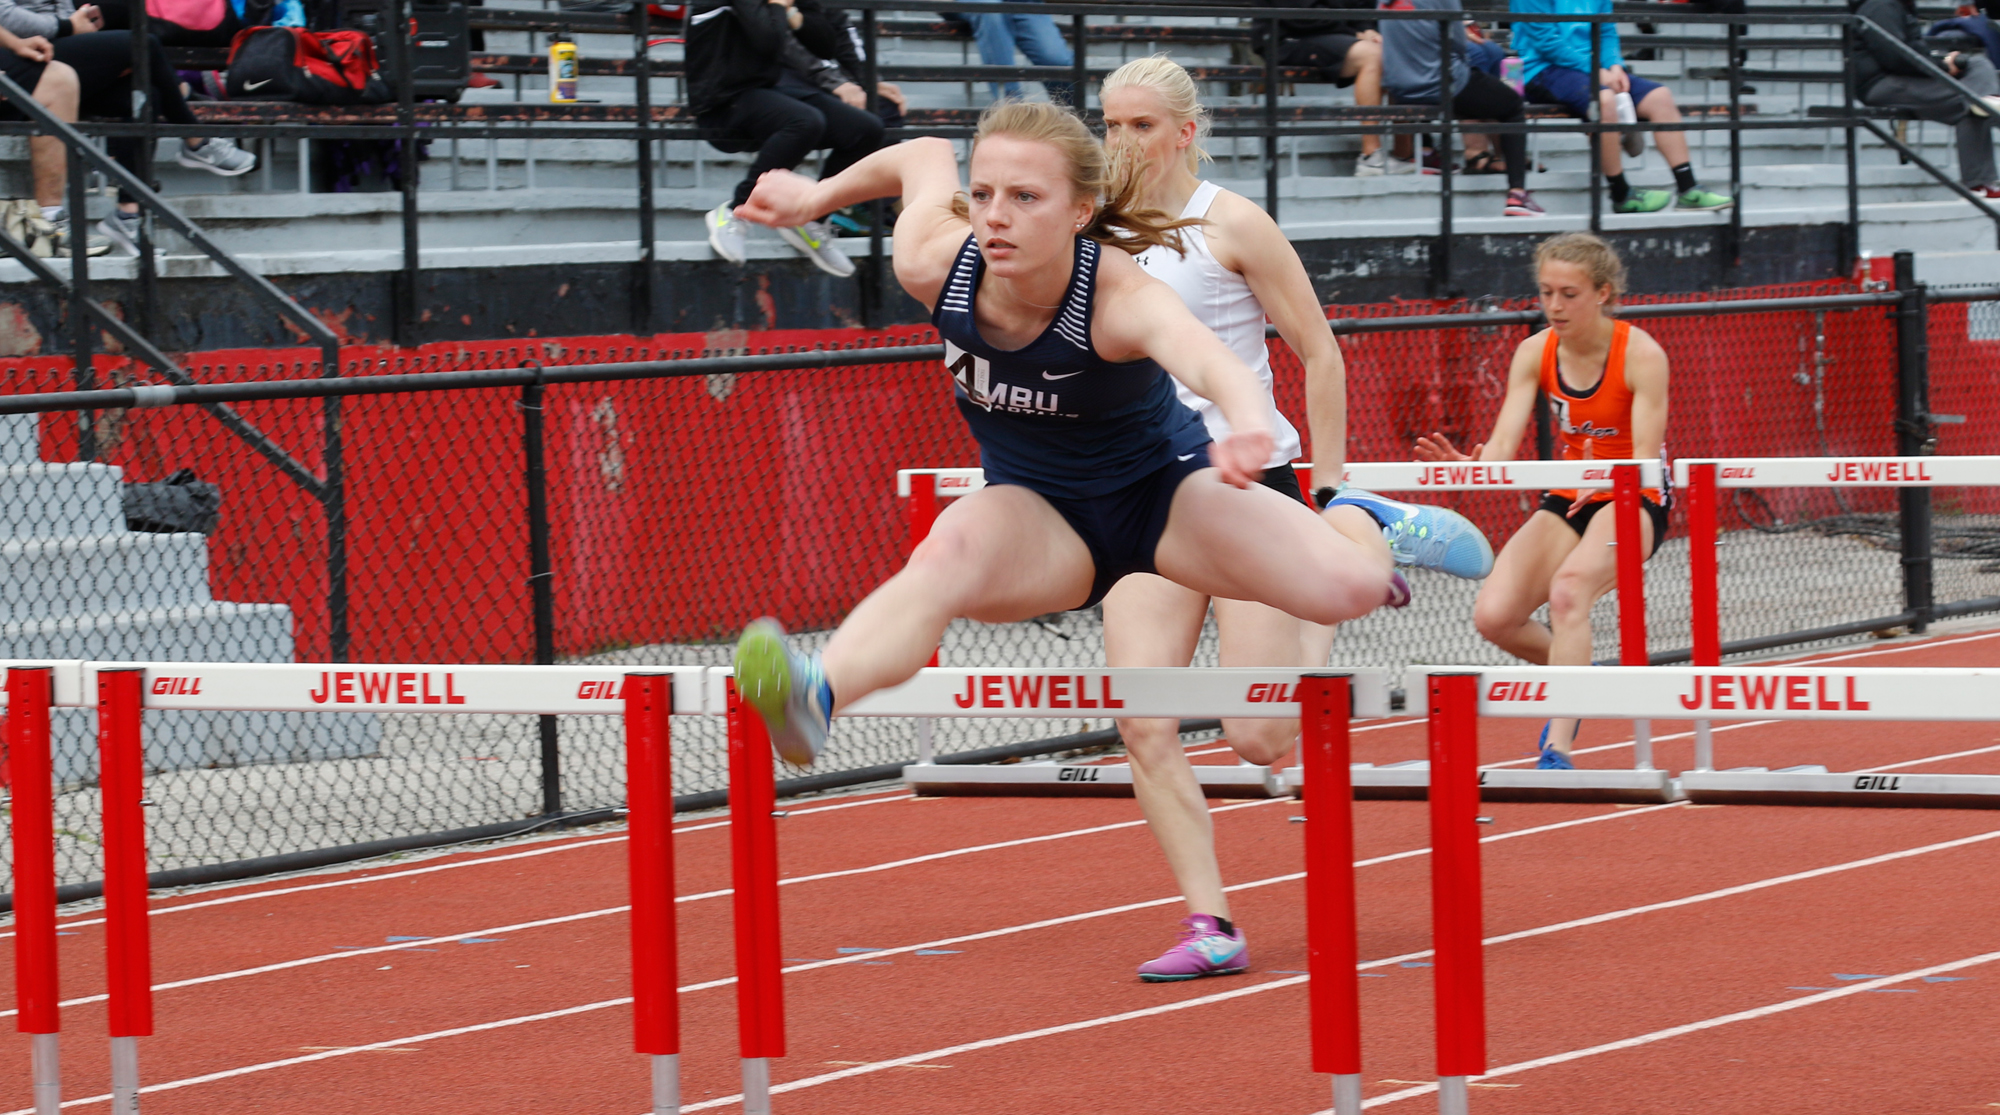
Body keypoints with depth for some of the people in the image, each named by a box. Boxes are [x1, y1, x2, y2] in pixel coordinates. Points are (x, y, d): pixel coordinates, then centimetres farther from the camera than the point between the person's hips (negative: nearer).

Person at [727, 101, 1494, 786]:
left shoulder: (1121, 297, -33)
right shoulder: (933, 264, -20)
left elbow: (1197, 349, -58)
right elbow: (926, 156, 3)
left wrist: (1244, 416, -80)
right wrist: (819, 195, 14)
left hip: (1160, 488, -1)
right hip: (1036, 510, 2)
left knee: (1346, 588, -21)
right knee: (946, 559, -37)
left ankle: (1361, 522, 19)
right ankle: (815, 699, -63)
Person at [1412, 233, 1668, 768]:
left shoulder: (1642, 356, -17)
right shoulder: (1536, 353, -4)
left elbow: (1645, 460, -23)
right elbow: (1503, 444, -12)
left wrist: (1608, 480, -45)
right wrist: (1467, 465, -36)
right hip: (1568, 502, 5)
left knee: (1568, 589, -35)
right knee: (1493, 616, -15)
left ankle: (1558, 748, -36)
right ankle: (1571, 670, 19)